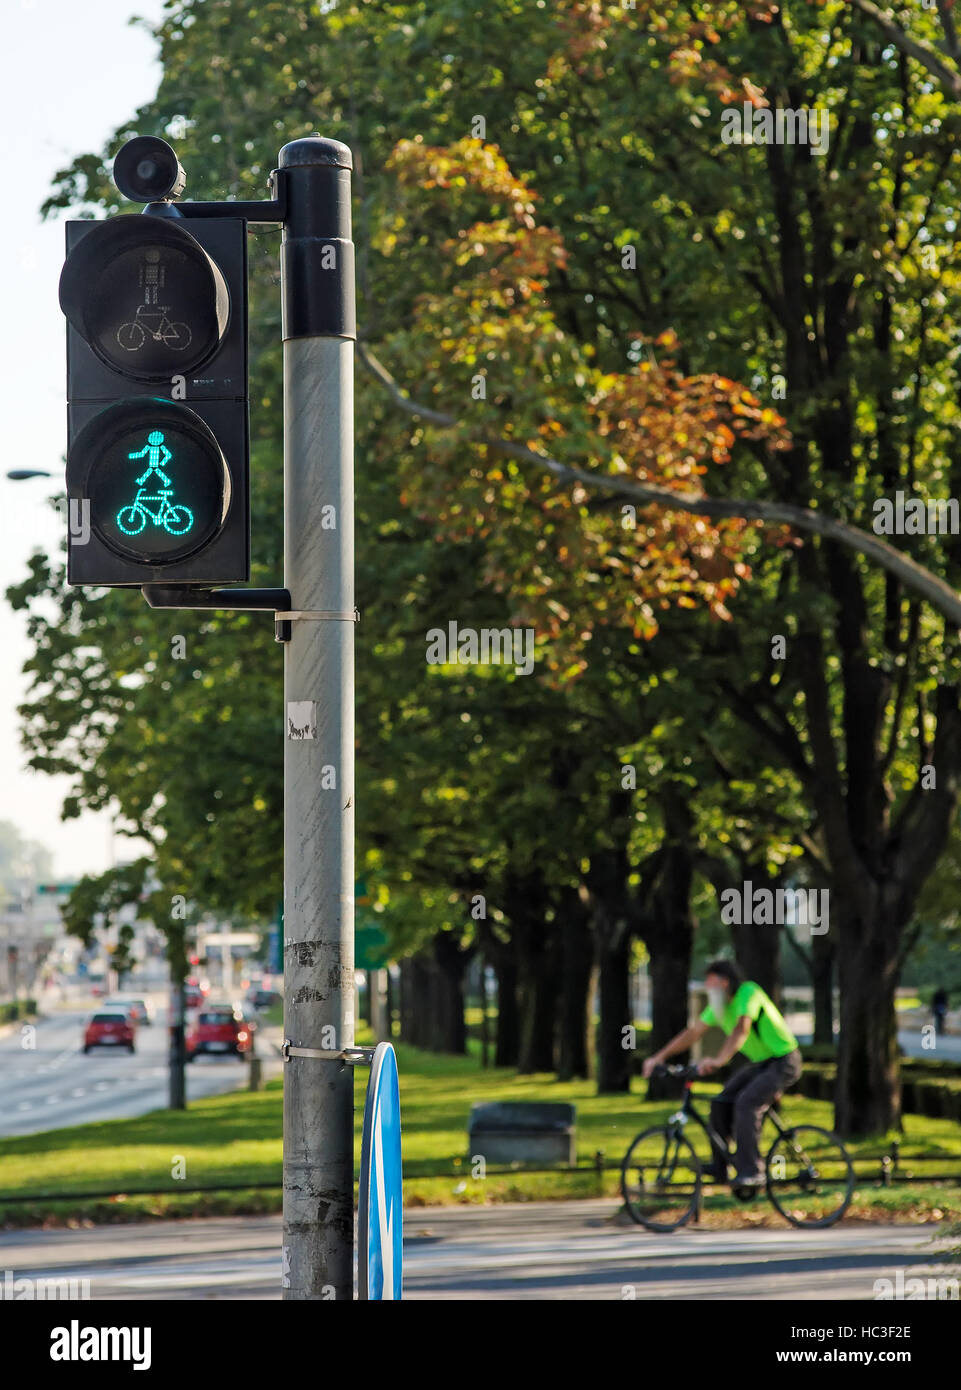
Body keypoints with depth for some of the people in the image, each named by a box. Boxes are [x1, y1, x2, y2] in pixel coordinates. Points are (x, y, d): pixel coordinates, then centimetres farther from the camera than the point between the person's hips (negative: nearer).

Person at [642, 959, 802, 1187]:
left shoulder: (748, 993, -23)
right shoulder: (718, 1005, 2)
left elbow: (741, 1029, -38)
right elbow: (692, 1033, 4)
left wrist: (719, 1060, -52)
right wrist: (659, 1057, -5)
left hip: (783, 1061, -8)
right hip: (759, 1063, 8)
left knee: (746, 1103, -27)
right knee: (720, 1104, -5)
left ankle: (751, 1172, -27)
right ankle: (718, 1168, 5)